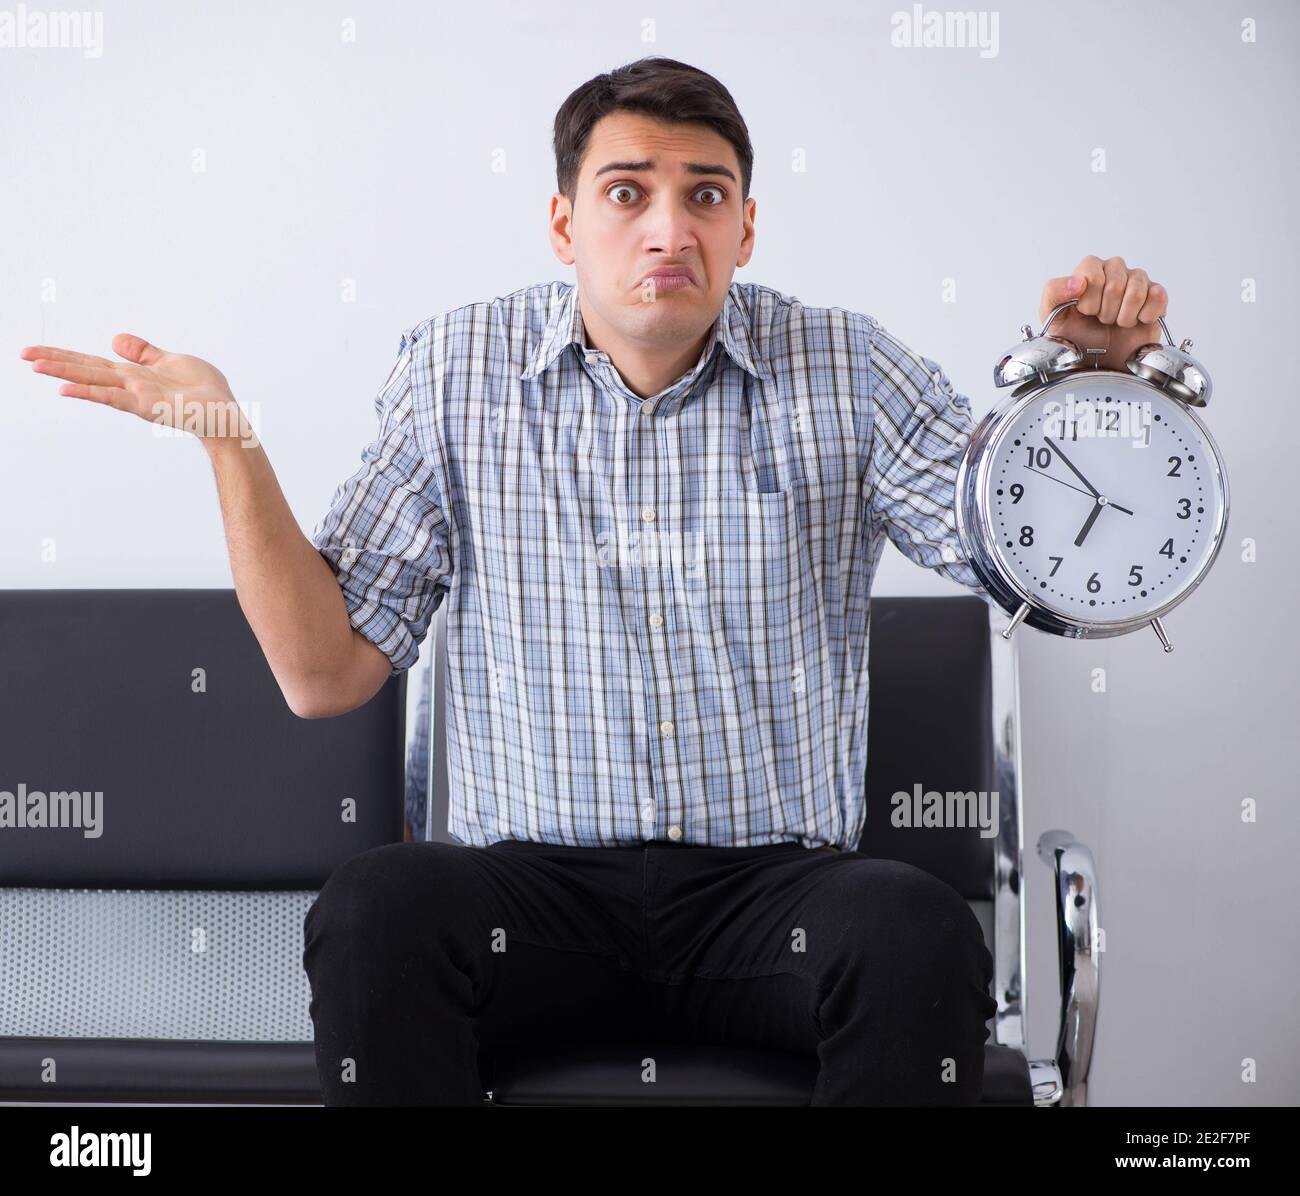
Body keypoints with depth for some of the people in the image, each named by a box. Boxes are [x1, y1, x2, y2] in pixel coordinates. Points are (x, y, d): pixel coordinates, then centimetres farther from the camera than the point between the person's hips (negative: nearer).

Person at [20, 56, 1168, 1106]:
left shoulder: (847, 370, 4)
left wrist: (1098, 372, -14)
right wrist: (229, 438, -7)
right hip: (535, 880, 0)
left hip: (776, 883, 1)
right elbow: (325, 674, 3)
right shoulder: (459, 370, 5)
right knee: (374, 910, -30)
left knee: (921, 929, -31)